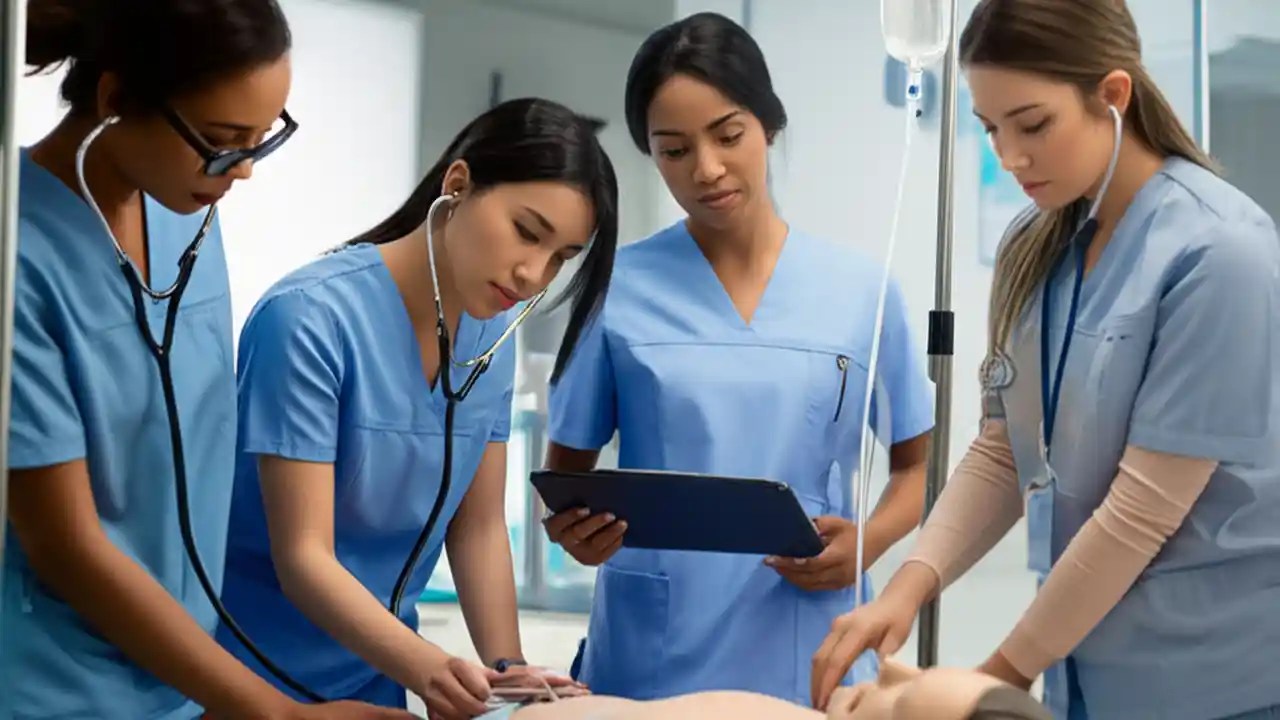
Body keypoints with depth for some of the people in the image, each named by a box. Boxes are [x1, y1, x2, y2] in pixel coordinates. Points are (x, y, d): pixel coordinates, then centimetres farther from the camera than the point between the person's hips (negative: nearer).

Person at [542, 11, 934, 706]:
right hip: (653, 654, -1)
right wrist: (569, 526, -16)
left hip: (809, 654, 1)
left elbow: (917, 464, 10)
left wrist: (868, 541, -10)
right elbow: (566, 469, 6)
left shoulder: (861, 289, 2)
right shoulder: (617, 288, -2)